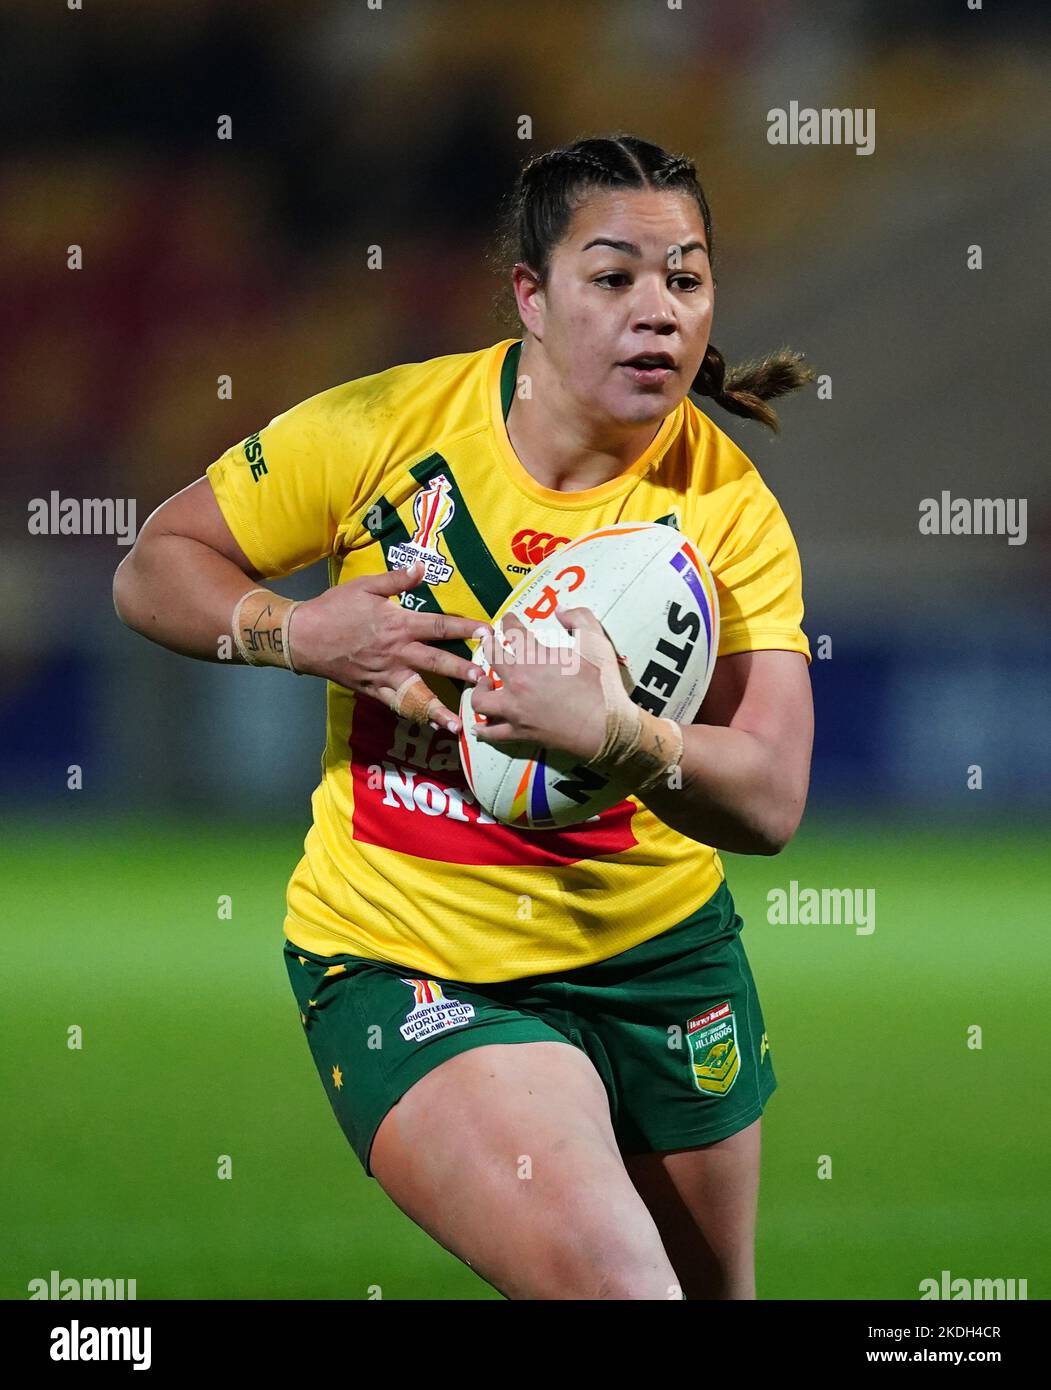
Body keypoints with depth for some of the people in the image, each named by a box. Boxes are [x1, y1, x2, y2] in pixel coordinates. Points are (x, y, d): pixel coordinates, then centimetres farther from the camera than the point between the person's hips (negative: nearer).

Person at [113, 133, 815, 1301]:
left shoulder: (730, 505, -9)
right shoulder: (383, 427, -11)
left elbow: (770, 801, -18)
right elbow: (153, 569, 0)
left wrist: (608, 732, -37)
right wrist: (299, 633, -20)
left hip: (659, 954, 3)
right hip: (403, 967, -3)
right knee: (609, 1281, -26)